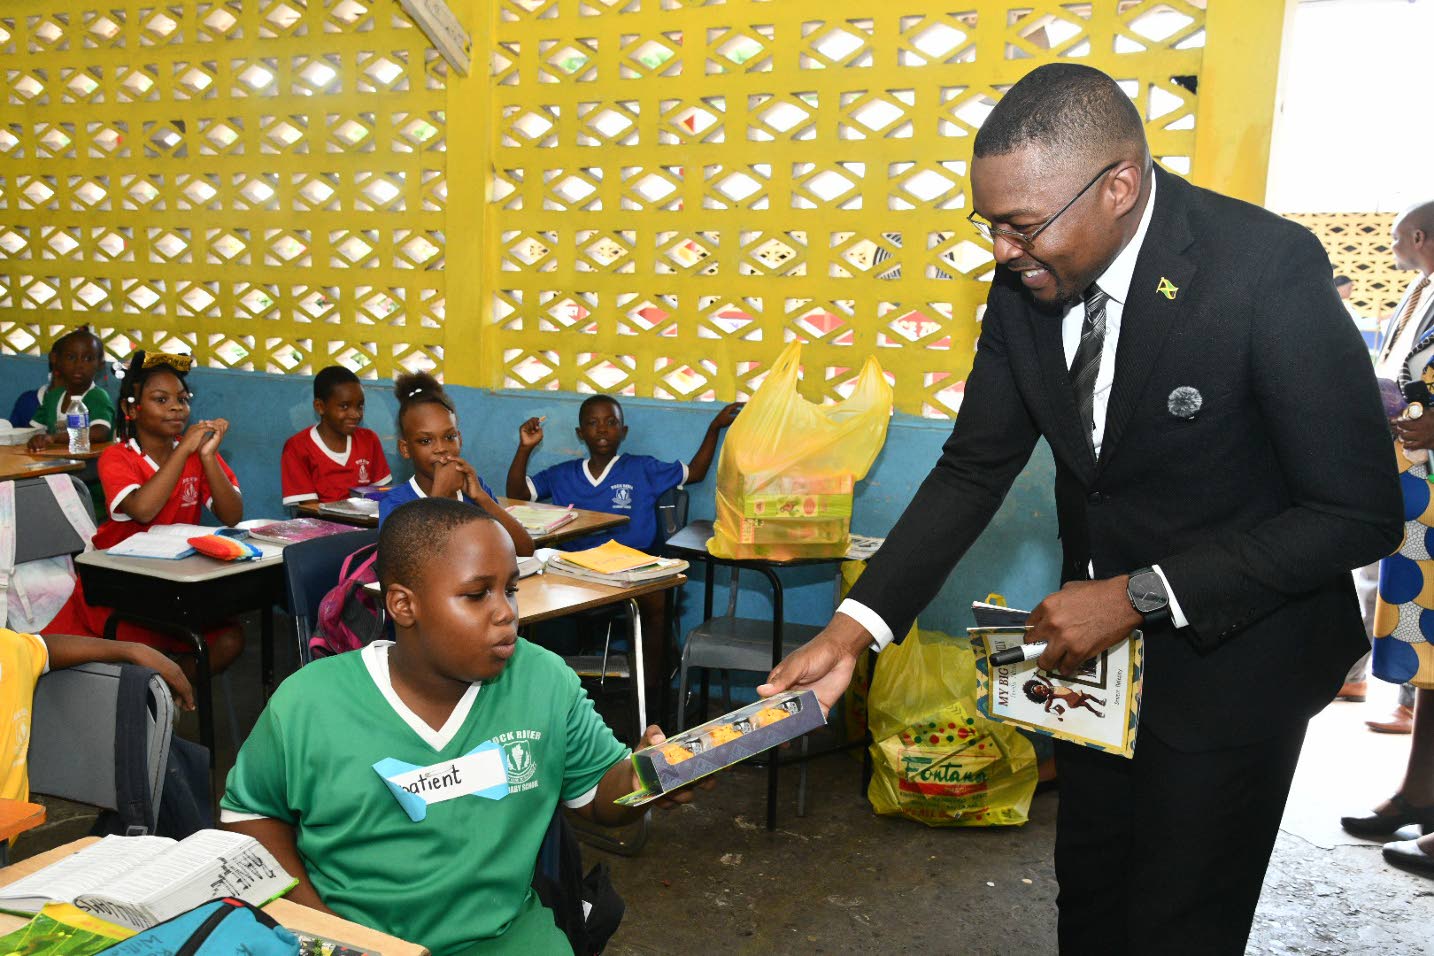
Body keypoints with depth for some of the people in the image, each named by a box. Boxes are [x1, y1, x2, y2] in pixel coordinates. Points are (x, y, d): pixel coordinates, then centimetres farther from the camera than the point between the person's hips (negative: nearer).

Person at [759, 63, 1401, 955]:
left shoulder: (1268, 270, -26)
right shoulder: (1027, 282, -9)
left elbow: (1359, 512, -23)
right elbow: (973, 469, -3)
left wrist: (1141, 597, -26)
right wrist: (854, 627, -14)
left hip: (1229, 655, -5)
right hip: (1097, 636, 6)